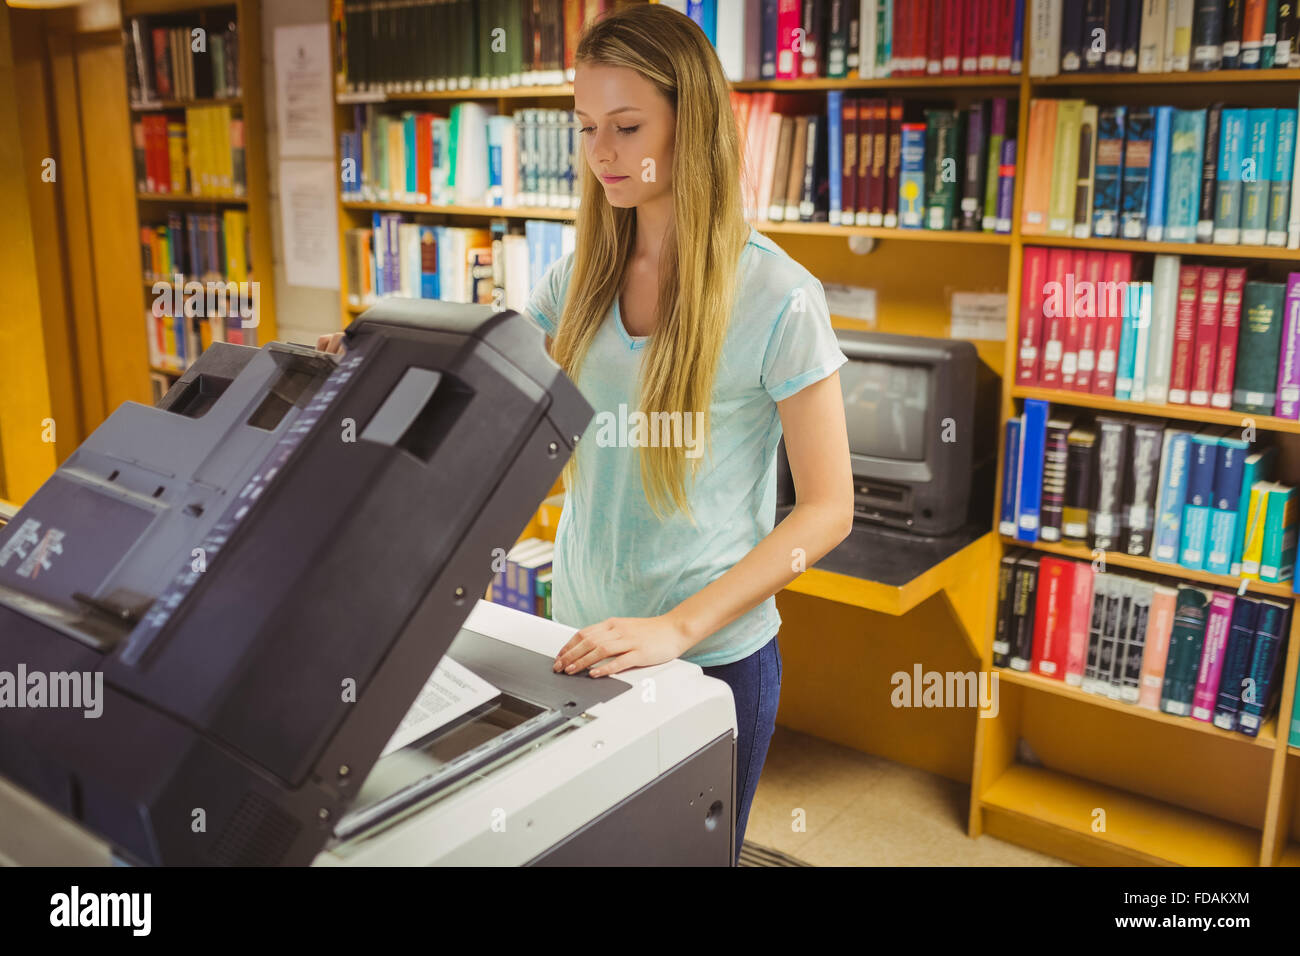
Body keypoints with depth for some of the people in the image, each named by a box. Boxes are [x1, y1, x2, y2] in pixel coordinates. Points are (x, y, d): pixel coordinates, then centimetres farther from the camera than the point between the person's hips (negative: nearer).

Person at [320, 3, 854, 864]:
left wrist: (679, 628, -22)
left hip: (711, 654, -4)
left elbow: (828, 509, -14)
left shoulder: (777, 298, -15)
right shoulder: (582, 276, 2)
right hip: (580, 636, 5)